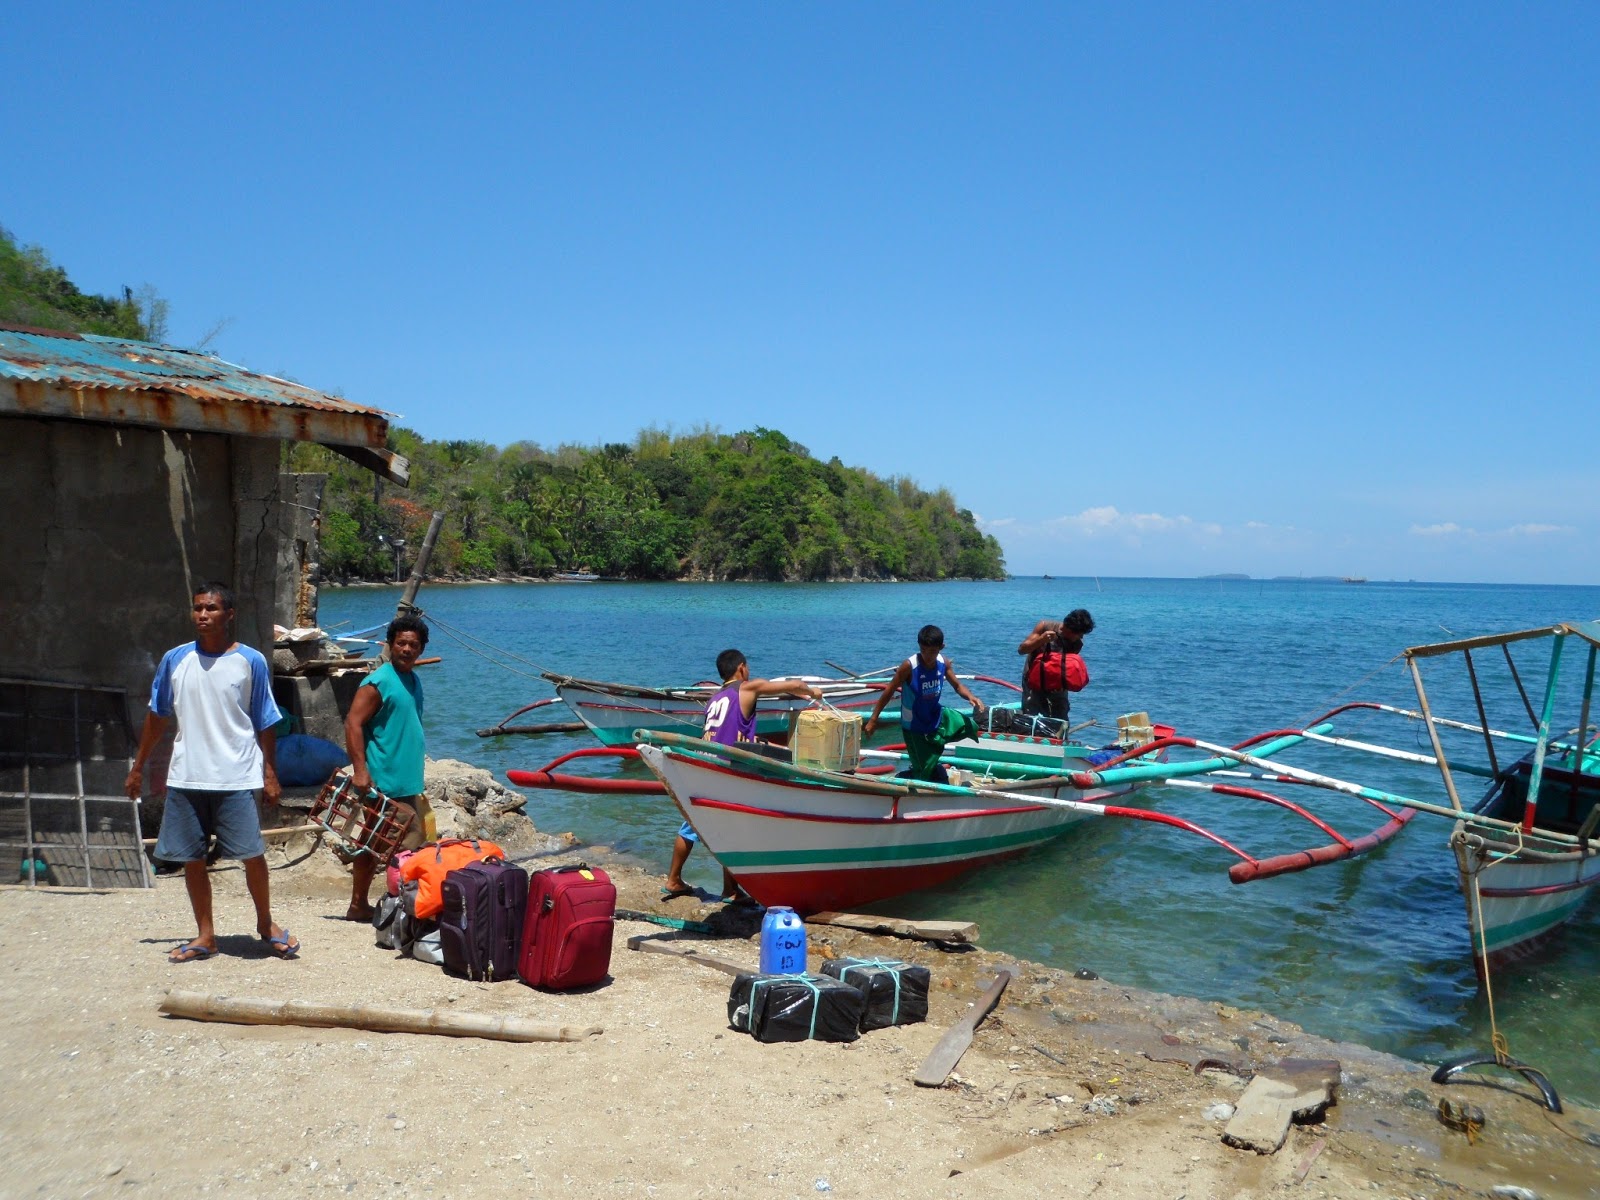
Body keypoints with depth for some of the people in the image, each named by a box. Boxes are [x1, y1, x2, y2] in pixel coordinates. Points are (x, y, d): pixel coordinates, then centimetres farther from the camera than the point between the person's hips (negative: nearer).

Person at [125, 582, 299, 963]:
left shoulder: (251, 662, -2)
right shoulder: (175, 659, 4)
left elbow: (265, 724, 2)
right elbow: (157, 716, 14)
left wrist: (270, 774, 0)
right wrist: (138, 767, 16)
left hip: (236, 778, -3)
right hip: (185, 778, 3)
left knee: (252, 854, -3)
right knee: (191, 858, 8)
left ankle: (266, 923, 19)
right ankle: (205, 935, 23)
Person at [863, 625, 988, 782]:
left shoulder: (944, 663, -11)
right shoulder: (909, 666, -26)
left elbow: (957, 686, 3)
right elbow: (889, 691, -19)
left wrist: (971, 697, -18)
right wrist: (873, 719, -18)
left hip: (937, 716, 5)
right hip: (914, 726, -5)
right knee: (925, 772, -2)